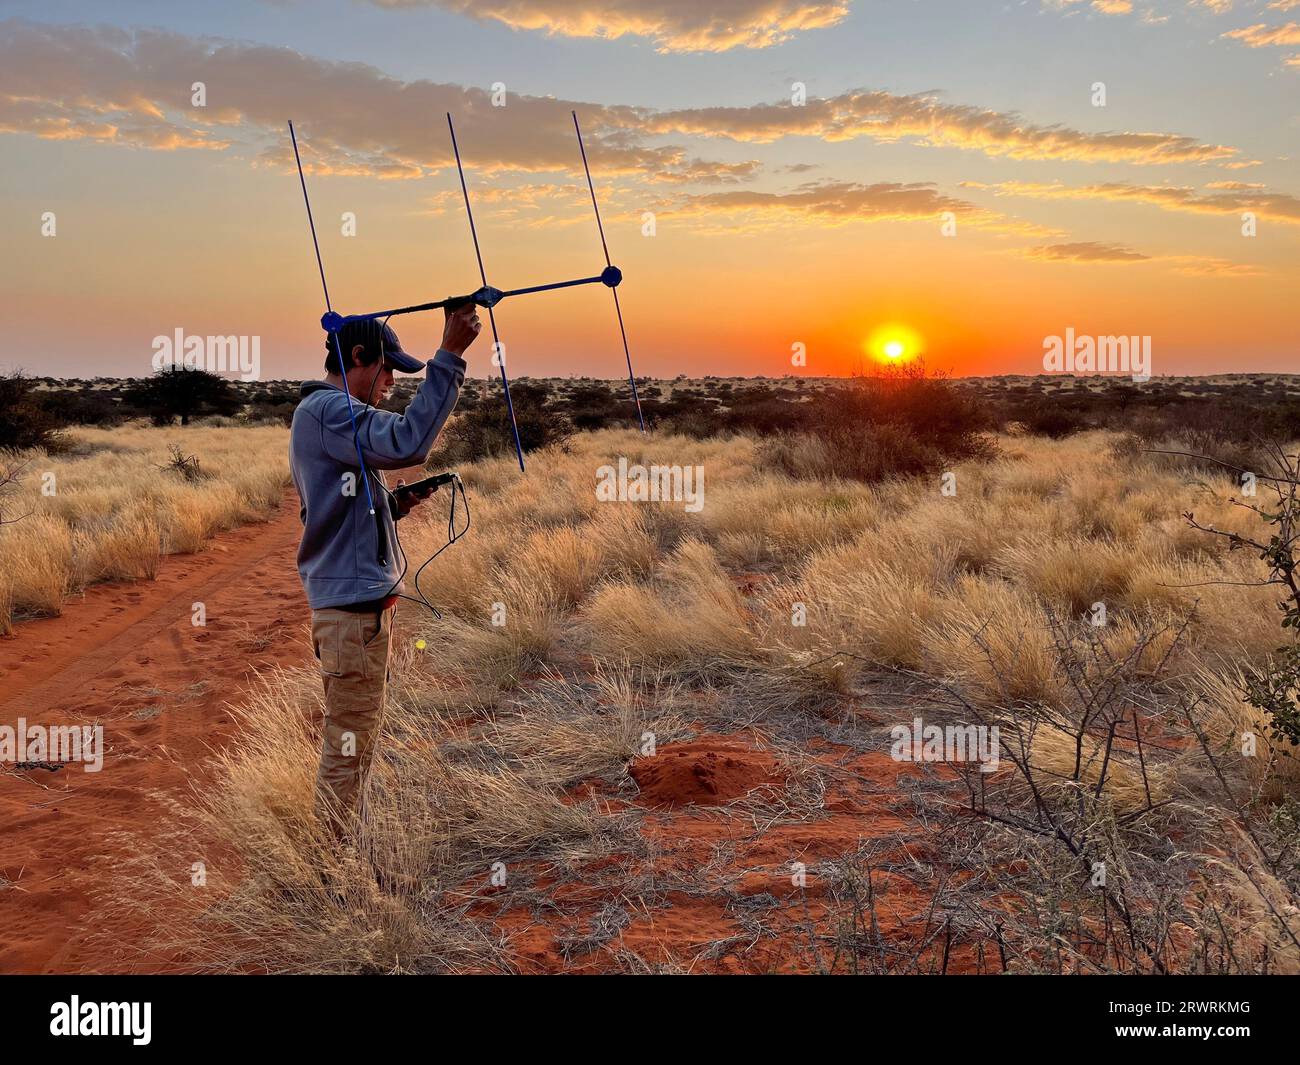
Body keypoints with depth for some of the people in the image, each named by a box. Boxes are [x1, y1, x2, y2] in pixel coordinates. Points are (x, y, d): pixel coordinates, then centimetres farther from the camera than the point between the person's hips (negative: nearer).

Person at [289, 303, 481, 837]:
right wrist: (449, 356, -29)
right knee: (348, 744, -4)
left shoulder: (324, 412, 20)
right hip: (352, 603, -11)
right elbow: (406, 442, -31)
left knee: (357, 738, 19)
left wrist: (398, 502, 8)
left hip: (361, 599, 11)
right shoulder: (327, 409, -13)